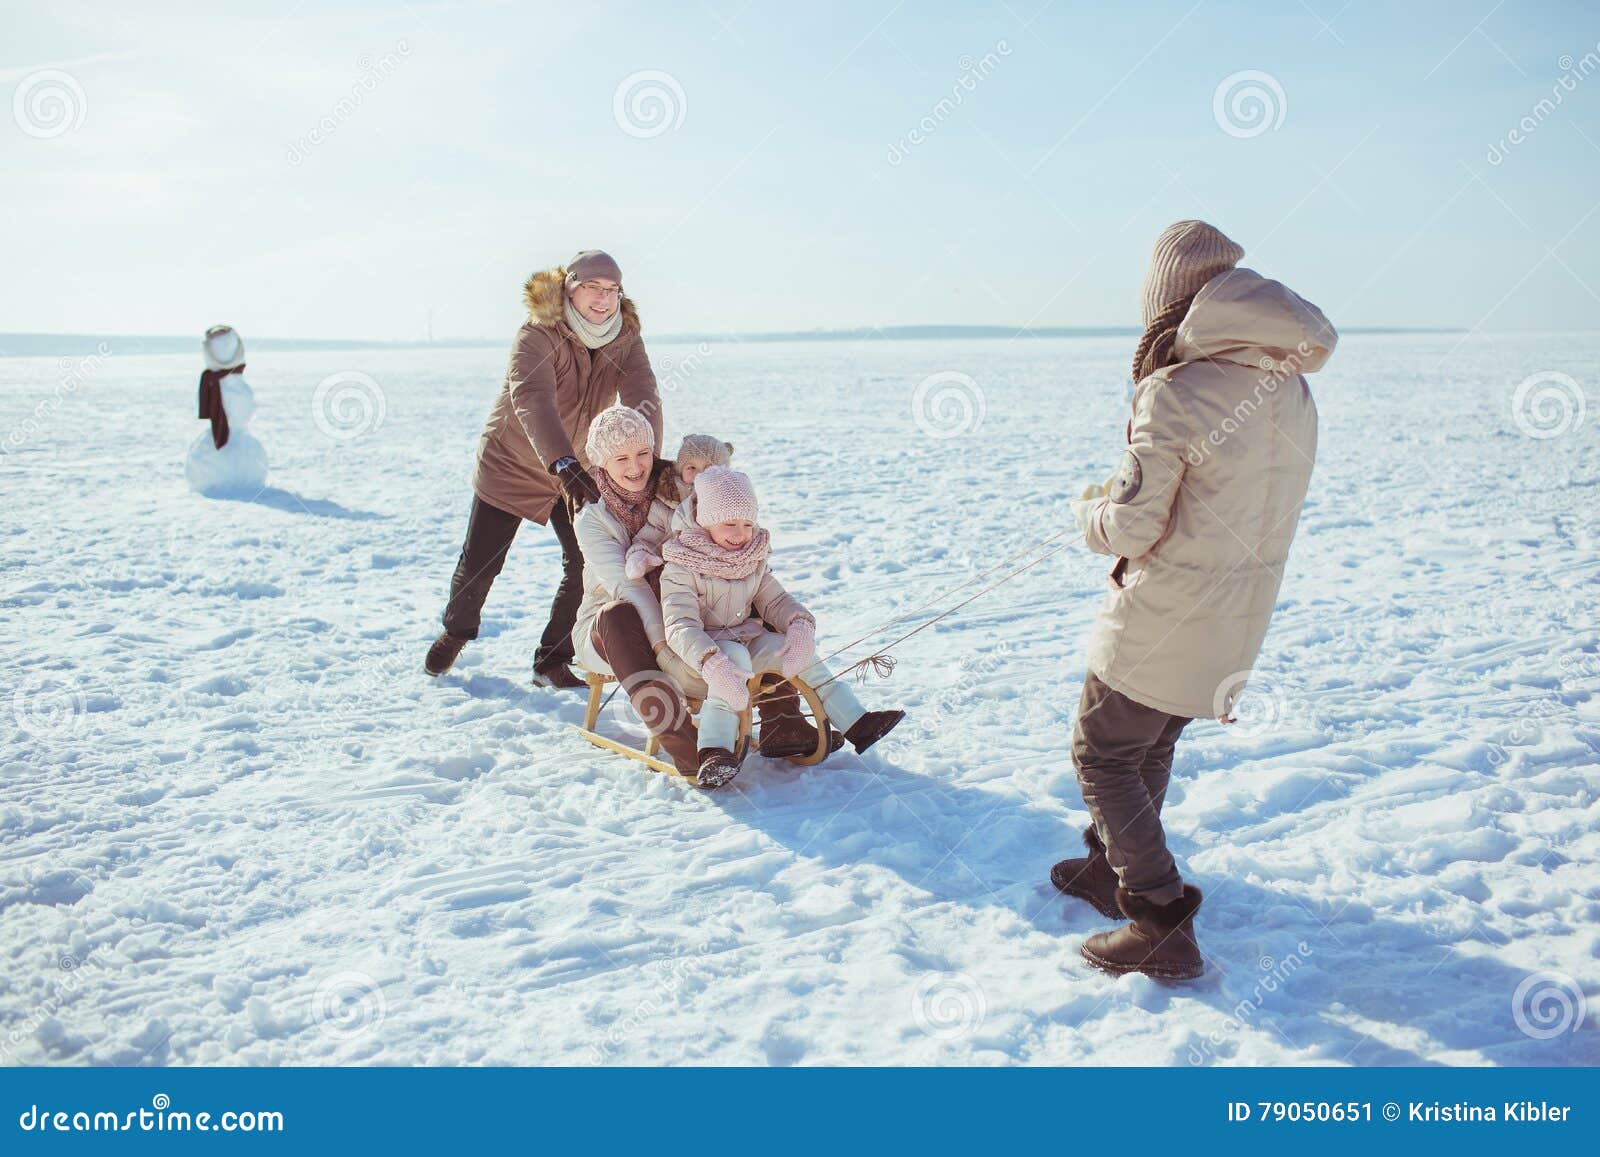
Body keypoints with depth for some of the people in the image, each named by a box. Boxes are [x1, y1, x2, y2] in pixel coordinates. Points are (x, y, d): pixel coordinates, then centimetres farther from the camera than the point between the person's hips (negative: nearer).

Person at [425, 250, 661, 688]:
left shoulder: (626, 340, -12)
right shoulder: (537, 336, -25)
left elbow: (643, 401, -26)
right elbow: (532, 400, -42)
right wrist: (564, 463, -58)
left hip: (576, 470, 3)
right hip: (511, 462, -3)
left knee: (587, 566, -6)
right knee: (479, 564, 5)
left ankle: (551, 662, 12)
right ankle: (455, 632, 37)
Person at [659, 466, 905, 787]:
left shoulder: (753, 560, 6)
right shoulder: (681, 570, -16)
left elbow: (775, 600, 7)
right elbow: (680, 628, -27)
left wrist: (800, 627, -18)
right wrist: (714, 665, -46)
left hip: (748, 638, 7)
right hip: (703, 650, -6)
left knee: (799, 652, -11)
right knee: (736, 656, -36)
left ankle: (856, 722, -7)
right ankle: (714, 752, -47)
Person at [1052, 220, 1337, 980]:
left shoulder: (1174, 392, -23)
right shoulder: (1291, 385, 3)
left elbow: (1133, 527, -20)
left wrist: (1089, 509, 2)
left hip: (1164, 617, -8)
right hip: (1241, 615, 8)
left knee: (1103, 754, 7)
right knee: (1152, 745, 24)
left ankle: (1163, 925, 6)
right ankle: (1113, 870, 41)